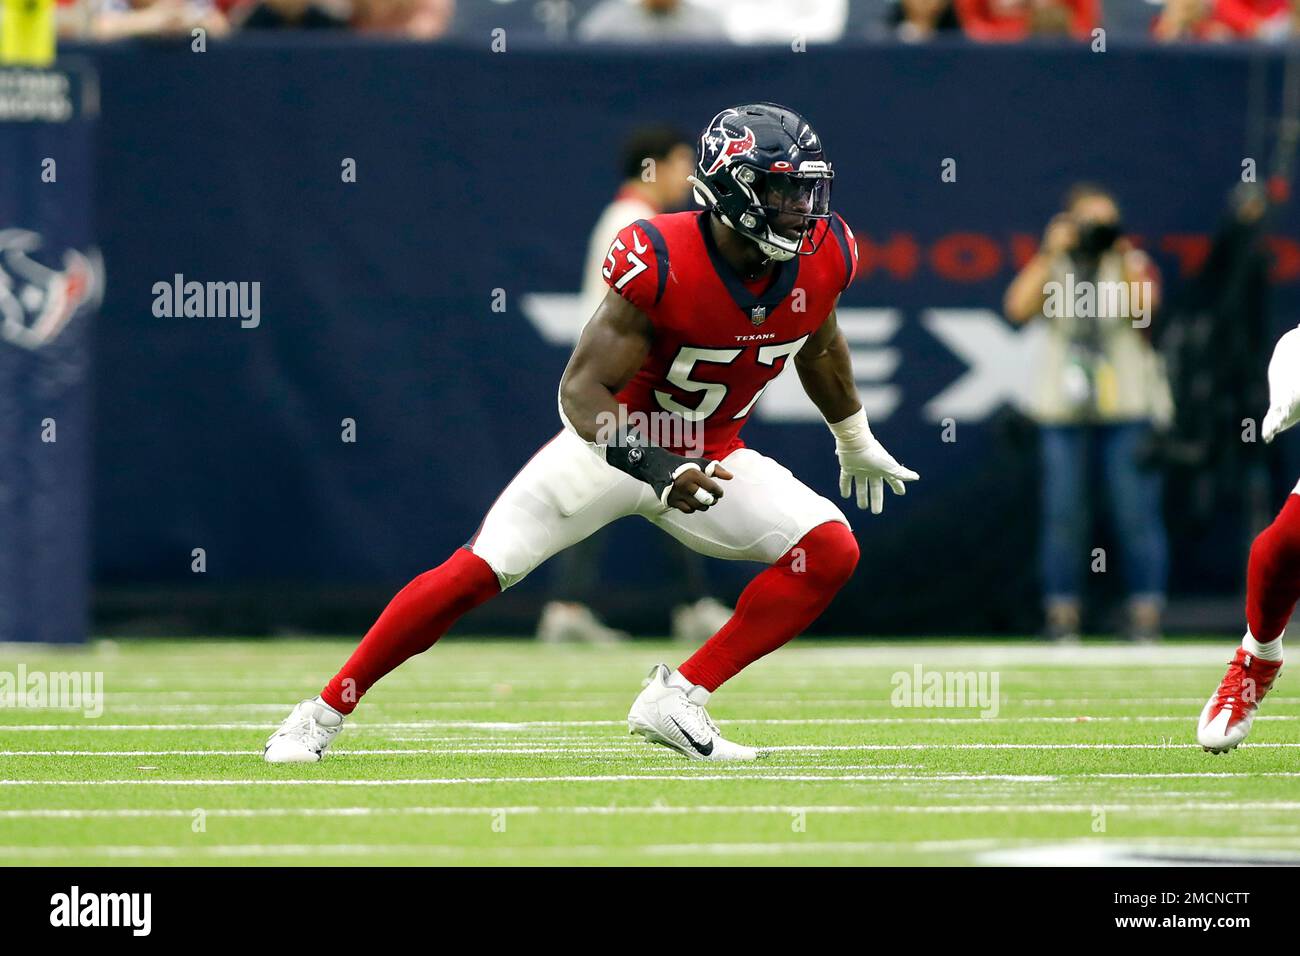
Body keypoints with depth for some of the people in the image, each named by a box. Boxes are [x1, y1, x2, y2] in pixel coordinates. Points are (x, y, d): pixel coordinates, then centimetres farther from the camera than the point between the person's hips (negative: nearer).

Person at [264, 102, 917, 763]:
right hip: (616, 443, -5)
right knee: (477, 572, -14)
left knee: (830, 551, -17)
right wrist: (655, 468, -41)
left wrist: (856, 444, 28)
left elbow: (817, 348, 13)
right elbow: (583, 389, -26)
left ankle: (677, 700, -14)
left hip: (713, 456, 5)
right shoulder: (661, 261, -27)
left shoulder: (823, 256, -11)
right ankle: (323, 713, -1)